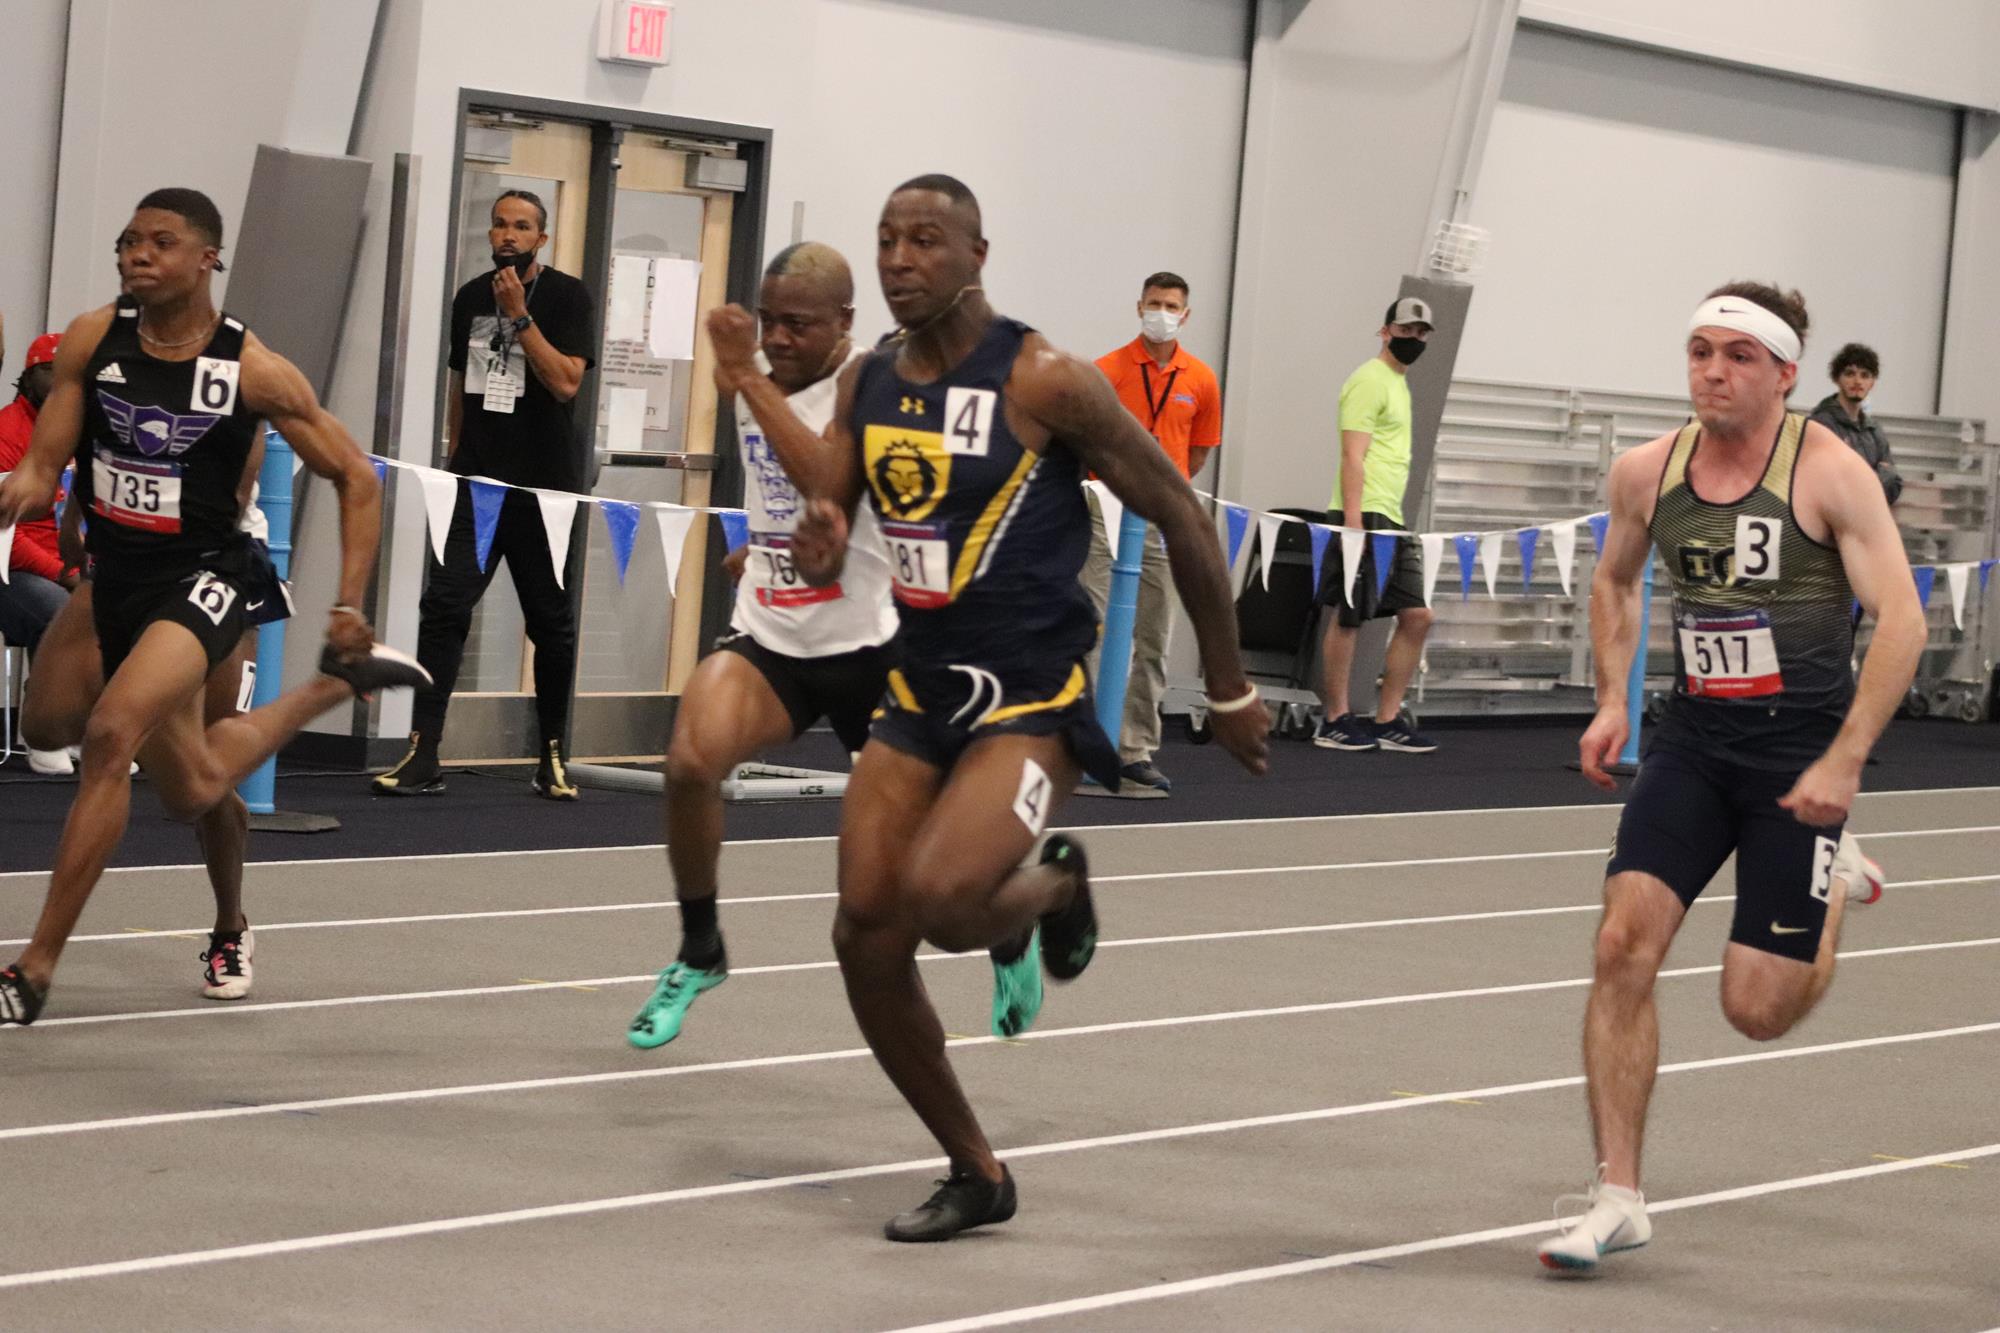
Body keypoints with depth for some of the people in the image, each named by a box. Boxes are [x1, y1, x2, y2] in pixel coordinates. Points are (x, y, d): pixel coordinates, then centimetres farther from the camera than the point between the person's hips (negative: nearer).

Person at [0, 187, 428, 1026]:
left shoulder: (251, 370, -15)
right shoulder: (91, 341, -7)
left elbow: (354, 477, -5)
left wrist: (351, 605, -10)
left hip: (200, 579, -5)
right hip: (113, 574, 5)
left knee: (110, 735, -30)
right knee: (191, 786, 21)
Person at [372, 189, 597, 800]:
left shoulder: (567, 297, -3)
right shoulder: (471, 298, 11)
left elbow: (566, 382, -15)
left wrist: (518, 316, -18)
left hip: (543, 486, -3)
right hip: (476, 480, 3)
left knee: (551, 622, 6)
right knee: (443, 607, -10)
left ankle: (552, 757, 19)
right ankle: (423, 756, -13)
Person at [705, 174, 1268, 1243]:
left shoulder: (1041, 381, -13)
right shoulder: (867, 383, 5)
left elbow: (1180, 517, -7)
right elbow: (824, 541, 10)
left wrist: (1231, 692, -3)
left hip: (1033, 701, -6)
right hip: (921, 691, 7)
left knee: (939, 901, -28)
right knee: (866, 937, 0)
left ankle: (1053, 891, 9)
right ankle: (975, 1175, 17)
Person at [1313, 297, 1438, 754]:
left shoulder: (1398, 382, 21)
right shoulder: (1370, 381, -8)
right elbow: (1353, 455, -15)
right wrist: (1353, 522, -22)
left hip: (1392, 521, 10)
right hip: (1363, 515, -10)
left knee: (1416, 616, 6)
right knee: (1349, 617, -4)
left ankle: (1387, 721, 11)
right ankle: (1335, 722, 2)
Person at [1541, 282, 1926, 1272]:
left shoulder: (1828, 472, -12)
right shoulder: (1647, 473, 2)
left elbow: (1900, 618, -15)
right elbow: (1615, 580, 22)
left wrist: (1845, 760, -22)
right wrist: (1611, 700, 9)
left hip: (1800, 751, -4)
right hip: (1692, 741, 4)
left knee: (1758, 1010, -2)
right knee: (1623, 943, -14)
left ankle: (1836, 880, 32)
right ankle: (1617, 1200, -5)